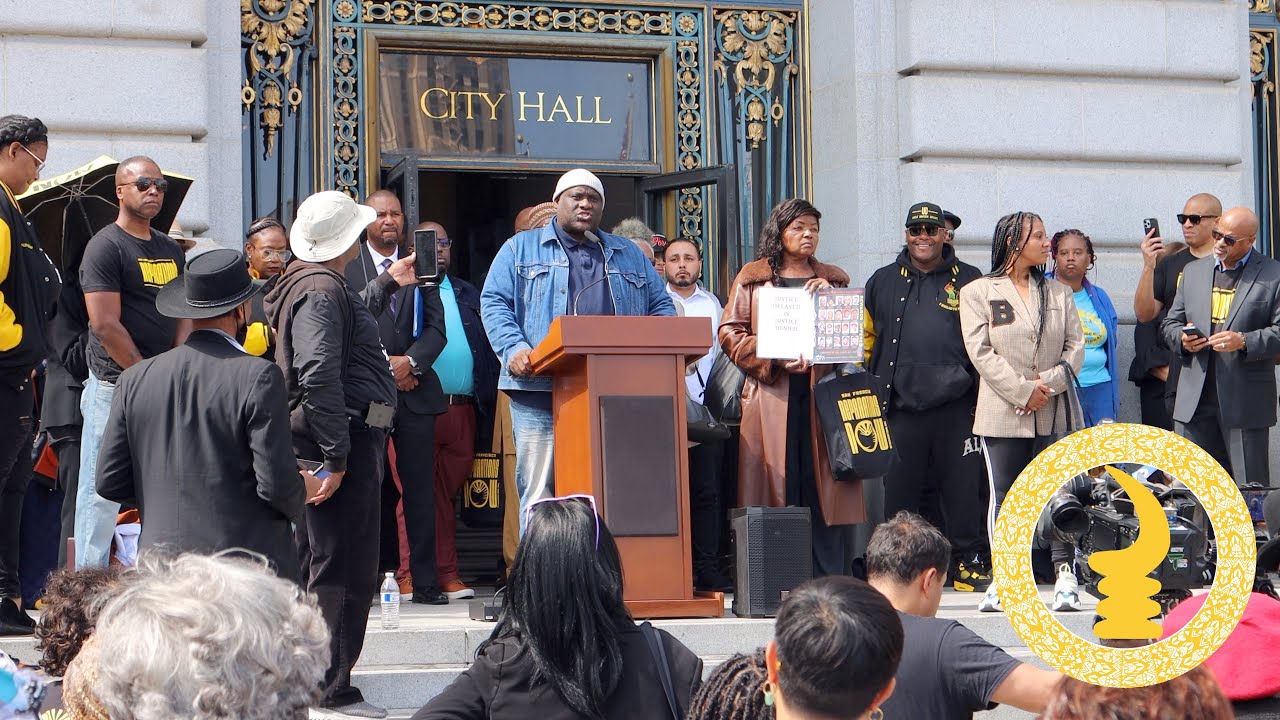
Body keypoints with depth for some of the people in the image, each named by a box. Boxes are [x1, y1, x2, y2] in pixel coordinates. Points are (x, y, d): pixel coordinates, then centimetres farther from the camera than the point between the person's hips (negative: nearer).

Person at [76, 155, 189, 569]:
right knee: (103, 491, -5)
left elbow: (184, 315, 15)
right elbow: (106, 324, -14)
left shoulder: (170, 250, 17)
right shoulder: (106, 247, -7)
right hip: (115, 385, -7)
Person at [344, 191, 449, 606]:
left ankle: (424, 580, 0)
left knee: (419, 487, -2)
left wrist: (411, 361, -9)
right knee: (372, 489, 1)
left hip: (414, 390, 2)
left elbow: (436, 327, 8)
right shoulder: (347, 268, 5)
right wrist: (383, 365, -9)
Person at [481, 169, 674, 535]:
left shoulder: (628, 255, 22)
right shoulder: (521, 248, 13)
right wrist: (514, 349, -13)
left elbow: (661, 306, 20)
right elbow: (494, 302, 4)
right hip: (541, 390, -3)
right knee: (539, 492, -5)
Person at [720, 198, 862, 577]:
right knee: (778, 487, -6)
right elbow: (730, 333, 3)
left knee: (823, 486, -4)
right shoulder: (753, 277, 11)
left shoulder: (832, 279, 20)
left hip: (822, 393, 2)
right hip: (772, 395, -2)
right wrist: (775, 358, -11)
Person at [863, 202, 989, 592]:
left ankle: (968, 560, 9)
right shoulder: (884, 282, 13)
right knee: (899, 488, 3)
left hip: (956, 404, -1)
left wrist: (980, 384, 5)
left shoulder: (968, 281, 10)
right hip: (901, 406, 1)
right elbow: (867, 337, 18)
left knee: (963, 486, 0)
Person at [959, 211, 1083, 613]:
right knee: (1004, 496, 0)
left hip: (1054, 411, 2)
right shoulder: (978, 293, 4)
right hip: (1003, 412, -2)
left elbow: (1075, 346, 8)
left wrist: (1049, 383, -9)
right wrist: (1022, 392, -13)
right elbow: (981, 352, -5)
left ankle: (1065, 576, 0)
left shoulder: (1058, 294, 15)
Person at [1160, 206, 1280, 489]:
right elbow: (1170, 323, 19)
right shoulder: (1193, 271, 16)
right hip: (1195, 400, 4)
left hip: (1245, 400, -4)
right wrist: (1182, 338, -4)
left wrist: (1244, 341, -19)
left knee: (1250, 487, -2)